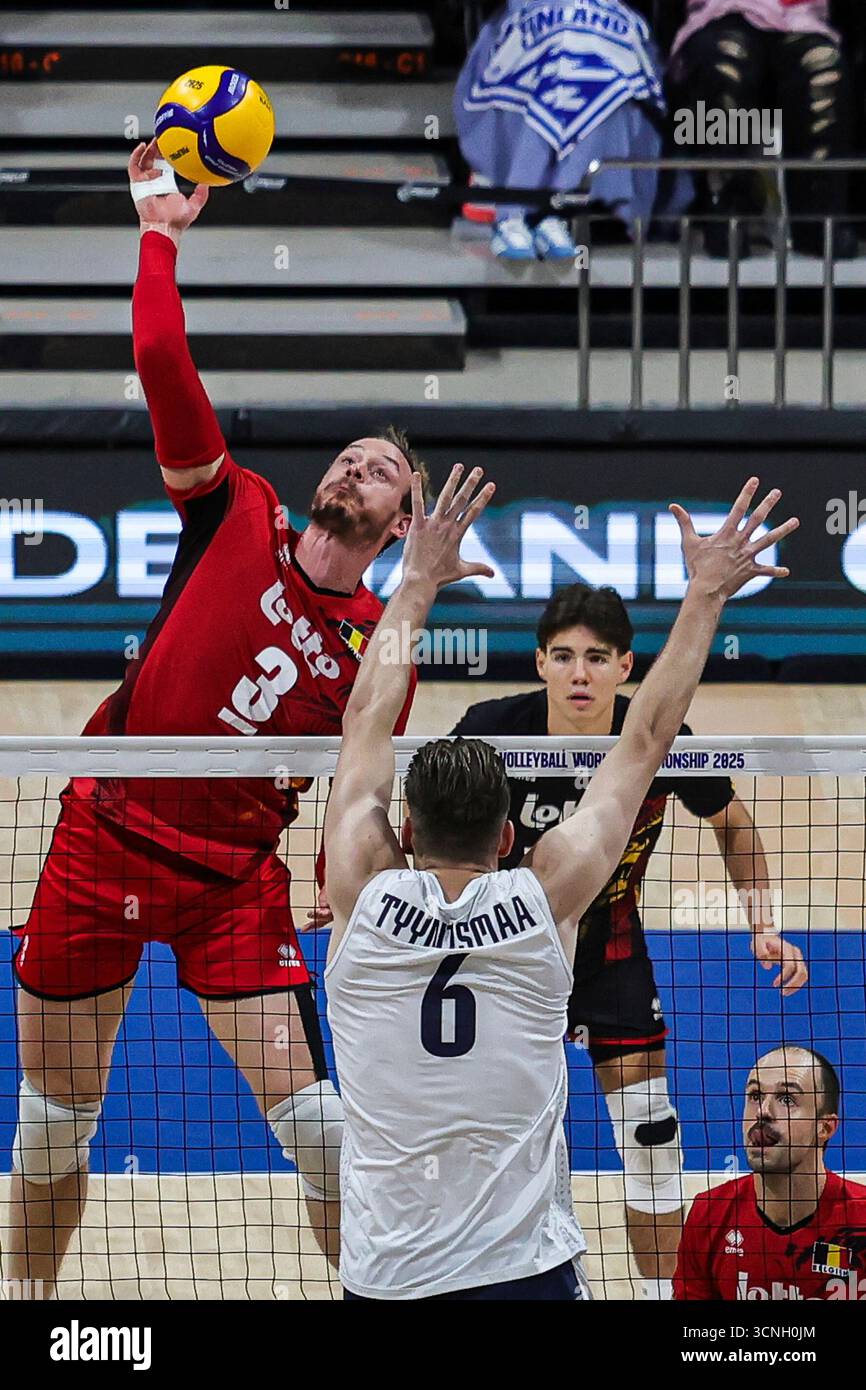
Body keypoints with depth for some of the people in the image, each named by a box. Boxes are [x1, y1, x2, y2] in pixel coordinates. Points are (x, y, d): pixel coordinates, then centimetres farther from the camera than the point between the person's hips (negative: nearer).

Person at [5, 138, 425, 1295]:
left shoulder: (379, 649, 0)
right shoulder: (237, 518, -2)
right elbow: (161, 360, -9)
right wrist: (161, 232, -8)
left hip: (235, 874, 0)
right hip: (104, 839, 0)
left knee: (313, 1116, -11)